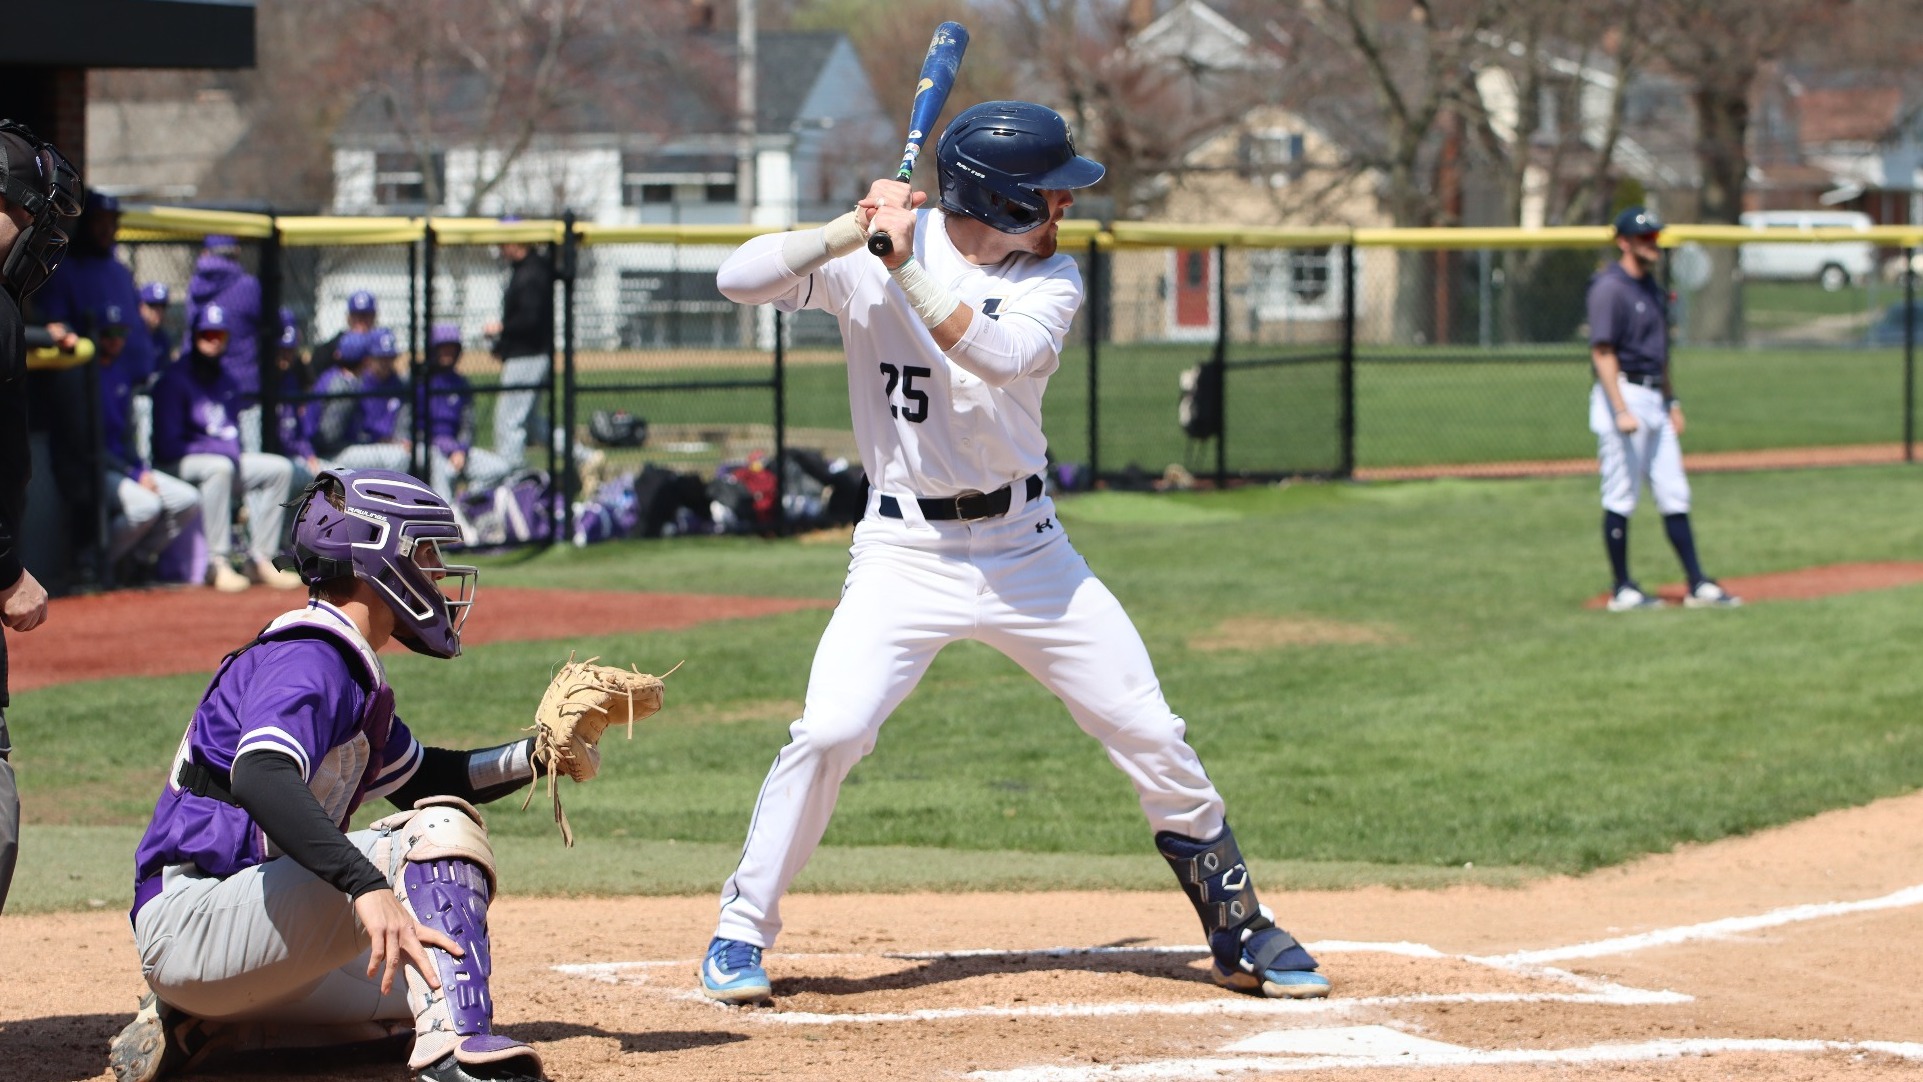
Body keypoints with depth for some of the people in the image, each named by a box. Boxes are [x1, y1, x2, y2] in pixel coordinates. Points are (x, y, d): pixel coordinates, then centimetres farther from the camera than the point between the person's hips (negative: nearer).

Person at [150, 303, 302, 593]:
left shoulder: (227, 381, 13)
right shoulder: (174, 380, -13)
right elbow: (168, 446, -18)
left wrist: (234, 454, -3)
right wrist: (222, 450, -19)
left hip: (225, 457, 8)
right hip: (178, 464, -8)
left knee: (280, 468, -2)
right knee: (219, 468, -37)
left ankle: (261, 558, -5)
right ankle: (217, 564, -37)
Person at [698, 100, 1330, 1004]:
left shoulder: (1051, 279, -3)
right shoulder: (867, 255, -7)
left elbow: (1000, 355, -23)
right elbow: (739, 278, -16)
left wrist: (906, 264, -31)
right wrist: (845, 234, -29)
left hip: (1026, 547, 3)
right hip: (906, 549, -3)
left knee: (1152, 736, 2)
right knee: (828, 733, -19)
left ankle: (1242, 935, 18)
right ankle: (742, 932, 0)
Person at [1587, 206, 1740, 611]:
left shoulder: (1651, 287, 16)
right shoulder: (1609, 288, -12)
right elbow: (1603, 352, -18)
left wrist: (1672, 402, 20)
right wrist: (1621, 411, -24)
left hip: (1654, 399, 9)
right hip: (1623, 395, -9)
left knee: (1674, 495, 7)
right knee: (1621, 498, -3)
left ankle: (1697, 585, 8)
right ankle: (1622, 589, 2)